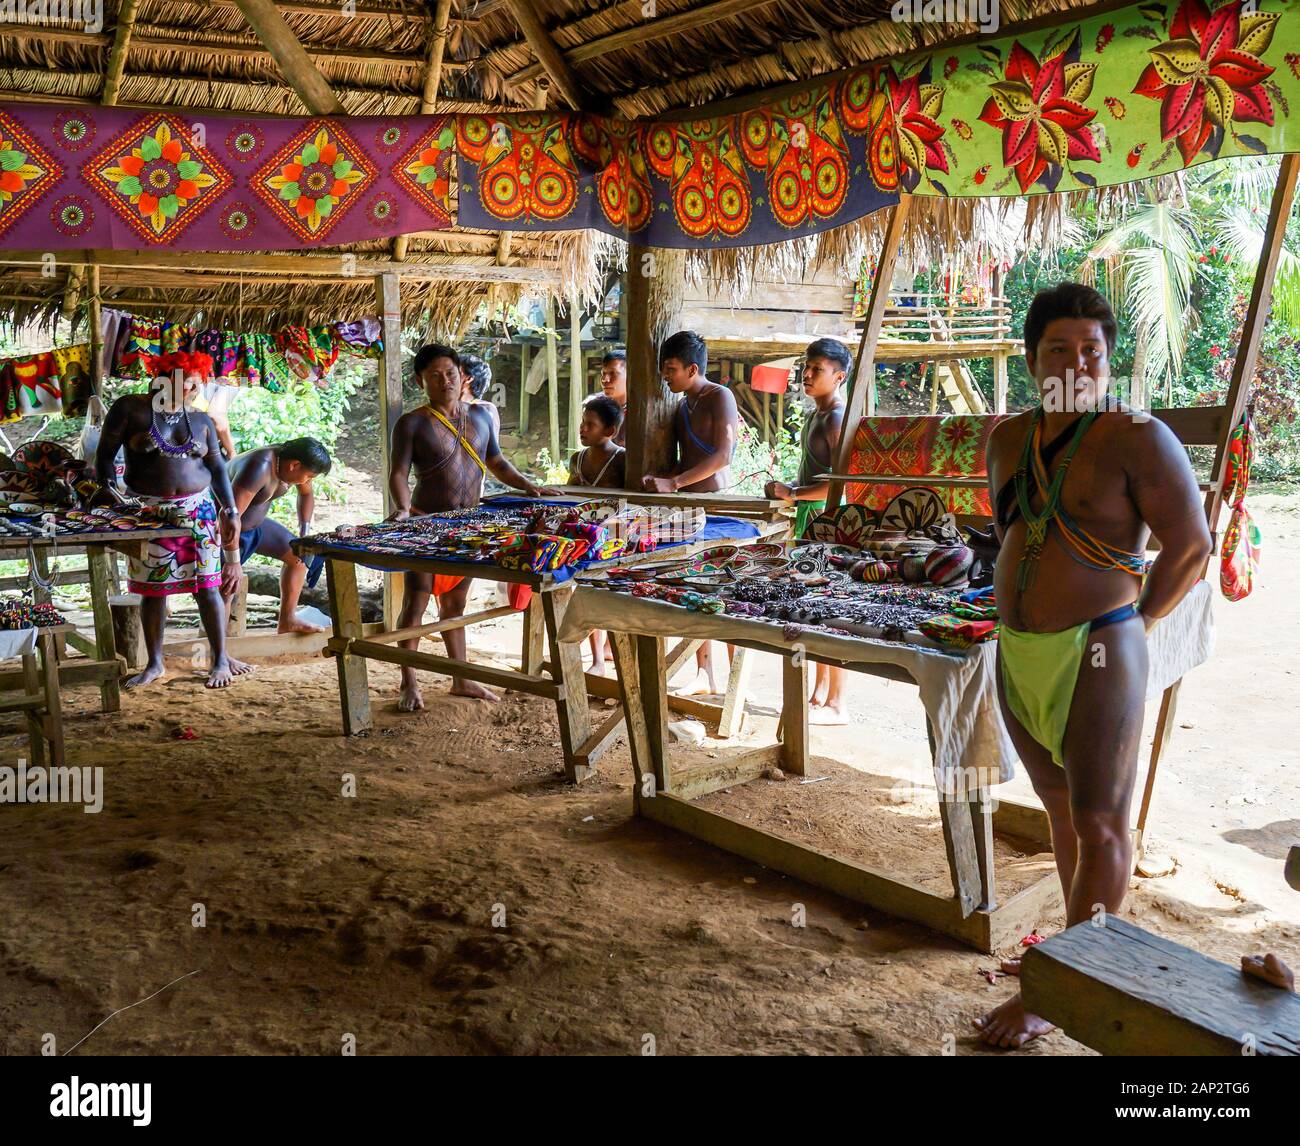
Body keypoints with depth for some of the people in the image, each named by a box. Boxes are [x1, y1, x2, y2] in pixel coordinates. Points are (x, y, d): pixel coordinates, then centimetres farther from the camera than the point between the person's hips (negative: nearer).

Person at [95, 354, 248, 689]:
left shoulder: (200, 420, 9)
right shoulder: (131, 409, 0)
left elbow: (217, 467, 10)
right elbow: (105, 453, 1)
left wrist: (231, 510, 3)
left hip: (198, 509, 2)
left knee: (208, 585, -1)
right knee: (154, 589, 4)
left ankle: (220, 659, 10)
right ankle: (154, 664, 17)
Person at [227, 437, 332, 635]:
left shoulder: (292, 462, -9)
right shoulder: (260, 468, -36)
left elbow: (306, 494, 14)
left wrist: (304, 534, 5)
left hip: (254, 523, 9)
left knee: (299, 555, 14)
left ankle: (286, 622, 25)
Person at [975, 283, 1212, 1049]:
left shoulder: (1136, 439, -12)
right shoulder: (1009, 438, 8)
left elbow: (1192, 546, -10)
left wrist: (1131, 623, -4)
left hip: (1096, 656, -7)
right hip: (1019, 654, 7)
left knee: (1100, 825, 0)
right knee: (1062, 809, 18)